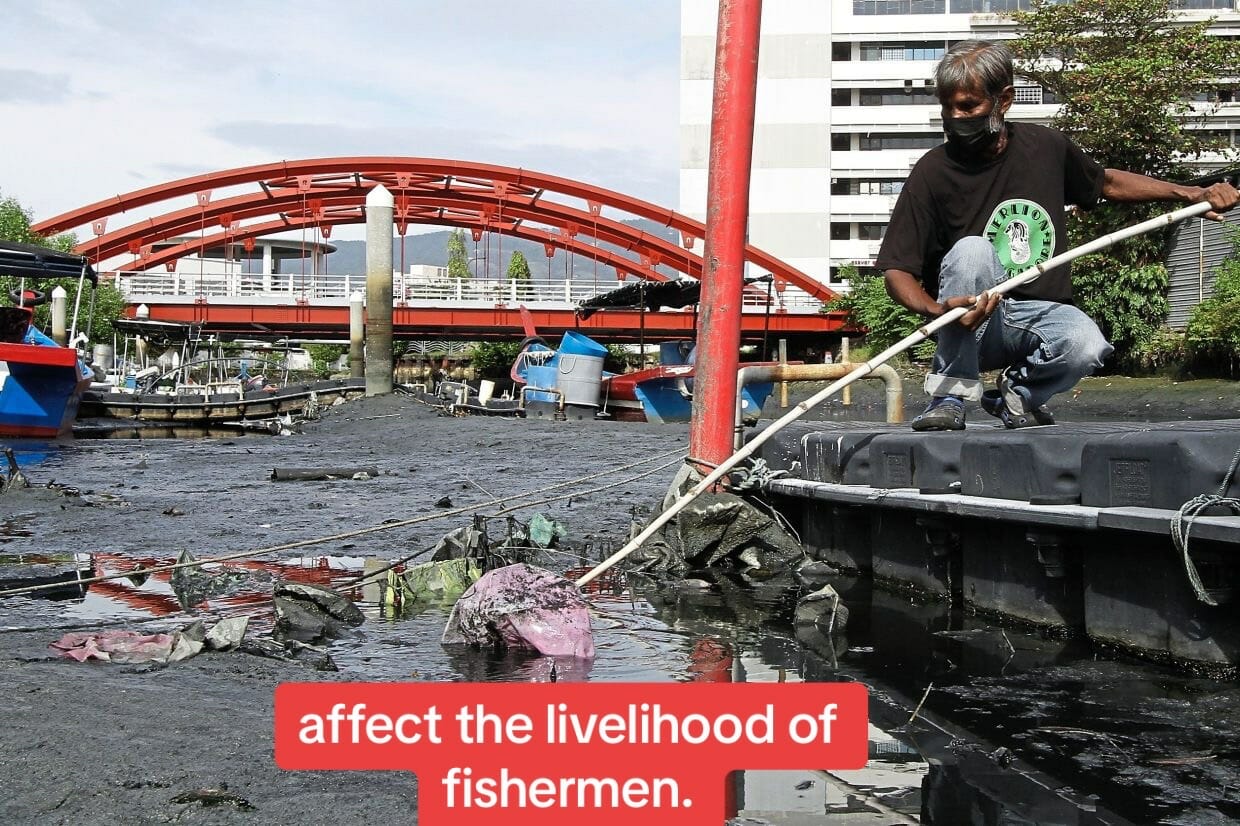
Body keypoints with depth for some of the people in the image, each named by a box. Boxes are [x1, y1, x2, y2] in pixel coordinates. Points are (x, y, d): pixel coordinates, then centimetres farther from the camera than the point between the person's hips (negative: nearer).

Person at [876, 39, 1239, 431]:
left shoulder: (1046, 147, 2)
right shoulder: (933, 172, -10)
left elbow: (1106, 182, 22)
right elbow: (897, 271, -14)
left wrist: (1193, 194, 15)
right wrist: (938, 310, -35)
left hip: (1042, 314, 2)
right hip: (971, 328, -2)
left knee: (1086, 345, -31)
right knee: (971, 249, -31)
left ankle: (1018, 390, 4)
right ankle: (949, 396, -22)